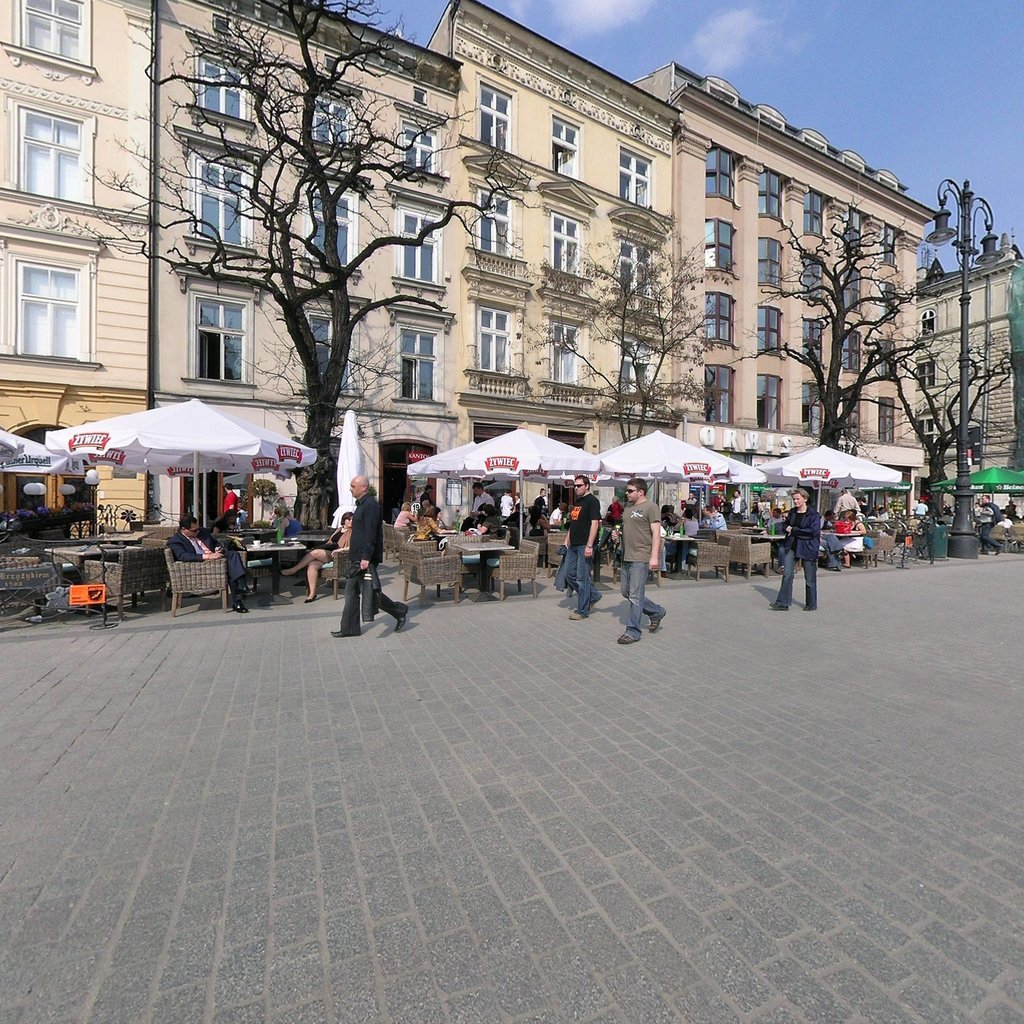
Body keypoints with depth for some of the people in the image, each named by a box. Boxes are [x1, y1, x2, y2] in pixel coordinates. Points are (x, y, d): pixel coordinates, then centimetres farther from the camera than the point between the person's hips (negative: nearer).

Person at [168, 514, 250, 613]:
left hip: (215, 558, 6)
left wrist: (218, 549, 2)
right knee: (230, 568, -33)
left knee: (234, 554, -27)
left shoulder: (203, 531, 18)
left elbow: (217, 543, 29)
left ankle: (241, 585, -39)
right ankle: (236, 601, -32)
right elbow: (183, 556, -18)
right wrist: (207, 556, -29)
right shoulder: (174, 541, 0)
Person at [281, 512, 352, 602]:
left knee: (315, 553, -27)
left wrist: (341, 549, -18)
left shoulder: (353, 532, 6)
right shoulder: (339, 530, 25)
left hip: (336, 556, -6)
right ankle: (312, 593, -26)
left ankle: (293, 570, -15)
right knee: (312, 565, -24)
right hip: (326, 553, 6)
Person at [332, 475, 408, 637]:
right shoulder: (361, 504, 16)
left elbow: (371, 534, -23)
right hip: (356, 557, 10)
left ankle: (399, 611, 12)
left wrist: (366, 557, -26)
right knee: (351, 592, 11)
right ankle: (349, 629, 19)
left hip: (365, 558, -10)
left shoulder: (370, 505, -17)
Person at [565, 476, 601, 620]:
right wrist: (567, 541, 17)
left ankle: (582, 610, 9)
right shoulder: (576, 502, 18)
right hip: (574, 545, 9)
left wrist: (589, 546, -22)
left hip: (584, 545, -9)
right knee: (569, 574, 10)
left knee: (582, 577, -3)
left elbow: (595, 523, -17)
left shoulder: (592, 501, -10)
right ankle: (593, 596, 26)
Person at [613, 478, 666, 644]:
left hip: (641, 559, -9)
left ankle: (633, 632, 5)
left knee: (635, 596, -5)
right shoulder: (628, 508, 17)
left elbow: (656, 533, -14)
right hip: (627, 557, 9)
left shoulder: (650, 507, -8)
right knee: (626, 592, 15)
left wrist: (654, 557, -21)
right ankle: (657, 612, 31)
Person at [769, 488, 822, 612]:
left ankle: (811, 604, 21)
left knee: (810, 578, 6)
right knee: (787, 574, -1)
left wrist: (794, 530, -14)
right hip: (791, 546, 5)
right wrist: (787, 528, -4)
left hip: (808, 548, -5)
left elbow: (813, 531, -19)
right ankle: (783, 603, 2)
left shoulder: (813, 514, -8)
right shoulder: (791, 512, 10)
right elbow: (785, 528, 20)